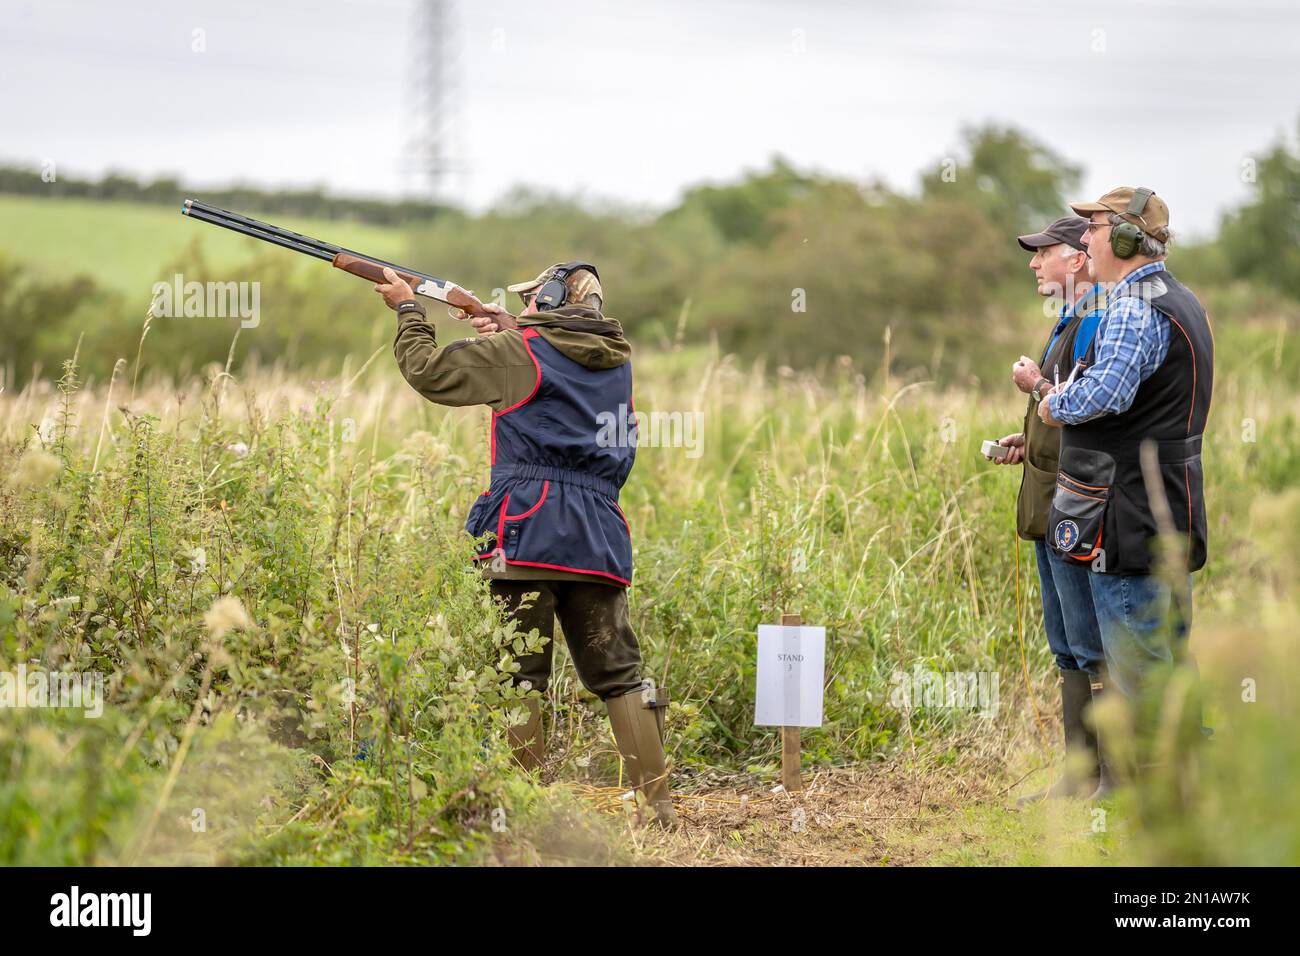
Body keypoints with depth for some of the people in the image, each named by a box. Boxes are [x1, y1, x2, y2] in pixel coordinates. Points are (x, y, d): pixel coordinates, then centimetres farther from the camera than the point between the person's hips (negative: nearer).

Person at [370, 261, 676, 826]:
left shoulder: (520, 354, -1)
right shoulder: (614, 360, 16)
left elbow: (427, 370, 5)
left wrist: (408, 308, 20)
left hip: (530, 532, -5)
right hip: (600, 538, 5)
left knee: (520, 674, -1)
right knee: (619, 673, 6)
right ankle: (657, 802, 2)